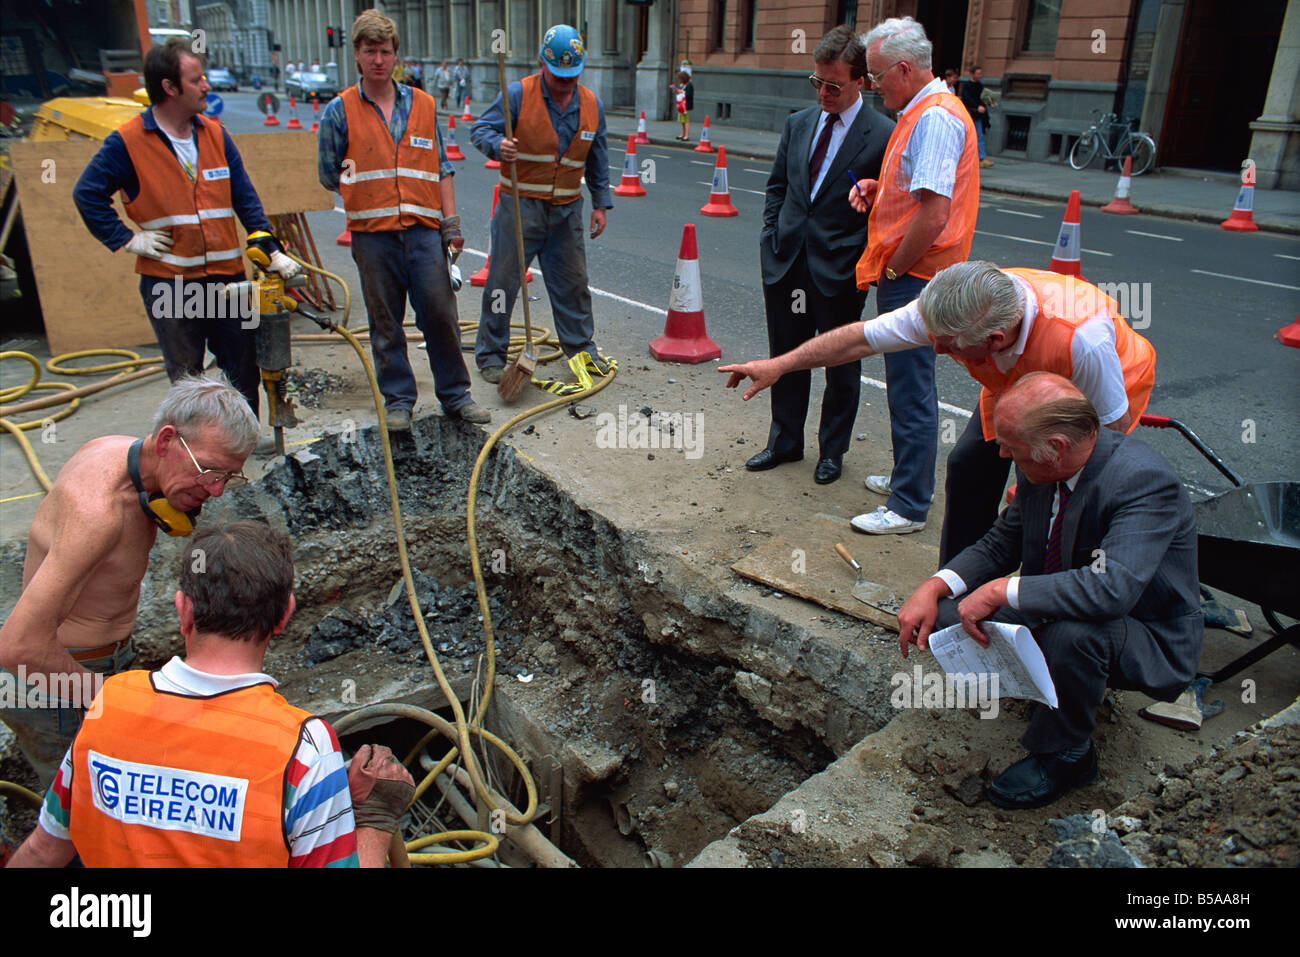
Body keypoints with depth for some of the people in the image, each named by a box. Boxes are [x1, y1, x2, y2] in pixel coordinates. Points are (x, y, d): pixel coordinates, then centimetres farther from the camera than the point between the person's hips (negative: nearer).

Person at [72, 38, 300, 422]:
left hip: (227, 276, 4)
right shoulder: (127, 142, -6)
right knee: (187, 377, 7)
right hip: (168, 283, -3)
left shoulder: (215, 134, 7)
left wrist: (271, 250, -2)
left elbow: (244, 198, 6)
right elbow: (87, 194, -1)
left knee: (243, 366, 8)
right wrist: (127, 240, -7)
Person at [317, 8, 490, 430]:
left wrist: (451, 221, 6)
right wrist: (368, 190, 3)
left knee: (441, 313, 0)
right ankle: (398, 399, 17)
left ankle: (455, 394, 14)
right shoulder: (339, 112, 4)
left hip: (424, 229, 1)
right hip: (373, 234, -1)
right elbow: (329, 175, 10)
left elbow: (441, 169, 13)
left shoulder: (423, 105, 11)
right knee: (385, 322, 5)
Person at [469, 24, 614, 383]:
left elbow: (598, 161, 16)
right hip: (520, 205, -4)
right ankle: (490, 355, 11)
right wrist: (496, 145, -26)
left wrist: (601, 203, 15)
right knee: (503, 282, 0)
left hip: (566, 210, 4)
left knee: (573, 282, 11)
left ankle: (581, 347, 26)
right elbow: (480, 129, -4)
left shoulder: (592, 104, 8)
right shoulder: (518, 94, -7)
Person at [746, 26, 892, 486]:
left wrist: (865, 260, -13)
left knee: (841, 367, 10)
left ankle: (832, 449, 26)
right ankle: (784, 441, 31)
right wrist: (772, 238, 7)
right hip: (787, 262, 5)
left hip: (839, 271, -5)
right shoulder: (797, 124, 8)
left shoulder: (882, 136, -8)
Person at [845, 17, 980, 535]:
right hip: (905, 277, 11)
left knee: (911, 392, -4)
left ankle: (909, 507, 5)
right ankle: (908, 477, 33)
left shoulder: (936, 118, -19)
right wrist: (875, 186, 9)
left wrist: (893, 268, -15)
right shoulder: (920, 113, 15)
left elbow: (934, 212, -26)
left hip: (914, 279, -11)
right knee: (907, 384, 19)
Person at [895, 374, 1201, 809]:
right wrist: (933, 588, -13)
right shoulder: (1037, 468, -8)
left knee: (1071, 631, -39)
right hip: (1054, 613, 7)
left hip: (1149, 642, -6)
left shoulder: (1145, 480, -29)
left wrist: (1001, 591, -35)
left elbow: (1111, 589, -41)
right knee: (944, 617, -9)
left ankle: (1065, 754, -9)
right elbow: (1002, 543, 3)